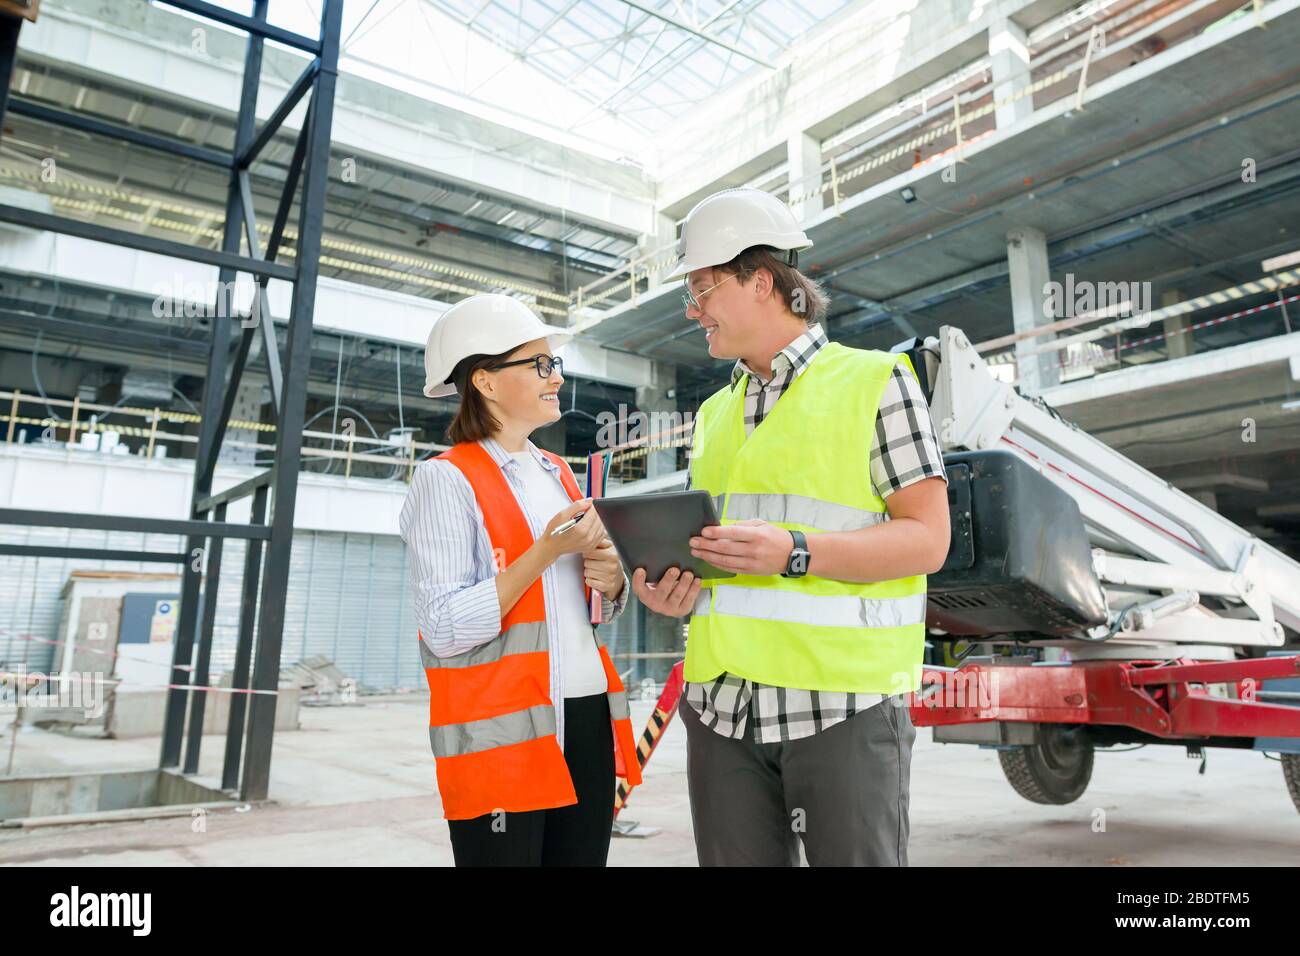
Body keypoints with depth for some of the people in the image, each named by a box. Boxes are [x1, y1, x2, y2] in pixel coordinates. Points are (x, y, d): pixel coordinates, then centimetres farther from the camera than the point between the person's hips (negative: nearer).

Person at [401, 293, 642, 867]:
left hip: (587, 714, 7)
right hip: (502, 732, -6)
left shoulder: (557, 473, 13)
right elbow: (444, 630, -16)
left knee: (584, 854, 11)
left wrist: (610, 581, -2)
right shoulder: (445, 479, -8)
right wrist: (546, 553, -19)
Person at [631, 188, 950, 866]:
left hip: (843, 701, -5)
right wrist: (672, 589, -1)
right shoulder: (712, 415, 18)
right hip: (722, 706, 5)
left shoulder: (875, 381, 1)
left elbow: (927, 540, -6)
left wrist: (795, 553, -19)